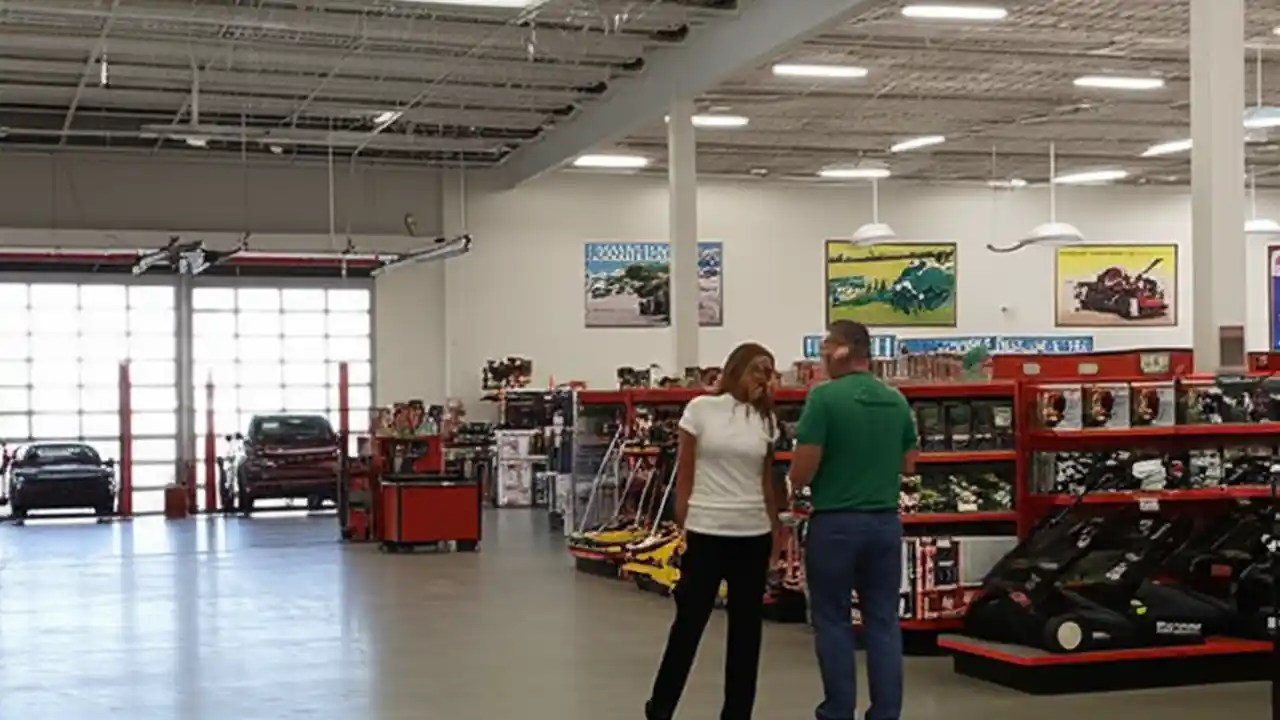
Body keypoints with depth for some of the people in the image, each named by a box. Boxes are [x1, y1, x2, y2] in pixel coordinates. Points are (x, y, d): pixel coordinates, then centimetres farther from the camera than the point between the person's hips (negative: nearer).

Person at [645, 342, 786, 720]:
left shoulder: (767, 420, 7)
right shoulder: (701, 408, -3)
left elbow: (768, 481, 12)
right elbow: (684, 474, 0)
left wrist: (777, 529, 10)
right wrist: (681, 528, -1)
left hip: (753, 535, 3)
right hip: (706, 531, -3)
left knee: (746, 628, 8)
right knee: (689, 622, 3)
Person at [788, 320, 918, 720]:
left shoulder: (824, 397, -13)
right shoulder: (897, 401, 6)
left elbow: (802, 472, -15)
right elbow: (908, 465, 14)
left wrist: (798, 481, 6)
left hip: (835, 523, -5)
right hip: (885, 522, 5)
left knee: (833, 622, 6)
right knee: (884, 621, 9)